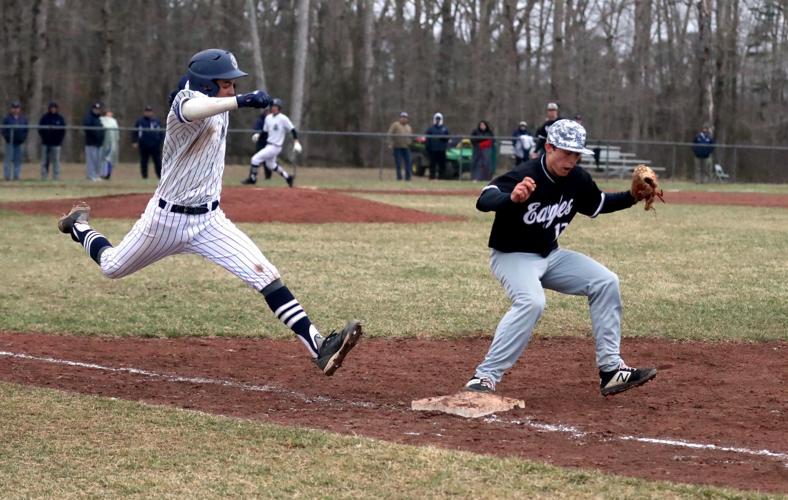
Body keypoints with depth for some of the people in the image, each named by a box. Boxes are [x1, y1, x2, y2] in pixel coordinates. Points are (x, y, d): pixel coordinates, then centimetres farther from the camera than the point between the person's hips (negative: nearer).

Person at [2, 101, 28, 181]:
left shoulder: (24, 119, 10)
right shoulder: (7, 118, 1)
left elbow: (25, 130, 11)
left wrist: (23, 138, -3)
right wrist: (8, 138, -12)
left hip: (19, 142, 3)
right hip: (10, 142, -3)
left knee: (18, 159, 4)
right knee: (8, 159, -6)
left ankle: (16, 175, 7)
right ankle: (7, 175, -4)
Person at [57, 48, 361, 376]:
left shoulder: (219, 108, 1)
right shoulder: (189, 101, -24)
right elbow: (191, 110, -52)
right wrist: (242, 101, -64)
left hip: (209, 221, 5)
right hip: (166, 218, -5)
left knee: (265, 275, -15)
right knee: (112, 267, 19)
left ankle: (318, 348, -25)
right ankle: (79, 228, 52)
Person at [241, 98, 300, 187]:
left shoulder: (283, 118, -15)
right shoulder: (268, 118, 7)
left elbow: (292, 130, -14)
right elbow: (265, 132, 13)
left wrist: (296, 142, -22)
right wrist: (258, 136, -7)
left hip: (275, 146, -8)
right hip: (269, 145, 8)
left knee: (256, 159, -12)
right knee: (270, 164, 21)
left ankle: (252, 178, 5)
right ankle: (288, 177, 34)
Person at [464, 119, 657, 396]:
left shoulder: (577, 179, -4)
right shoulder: (524, 175, -26)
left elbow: (597, 205, 18)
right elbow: (484, 200, -43)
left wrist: (632, 197, 3)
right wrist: (512, 198, -64)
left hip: (550, 256, 8)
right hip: (512, 256, -8)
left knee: (605, 282, -1)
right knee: (531, 301, -34)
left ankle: (611, 370, 2)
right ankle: (485, 376, -29)